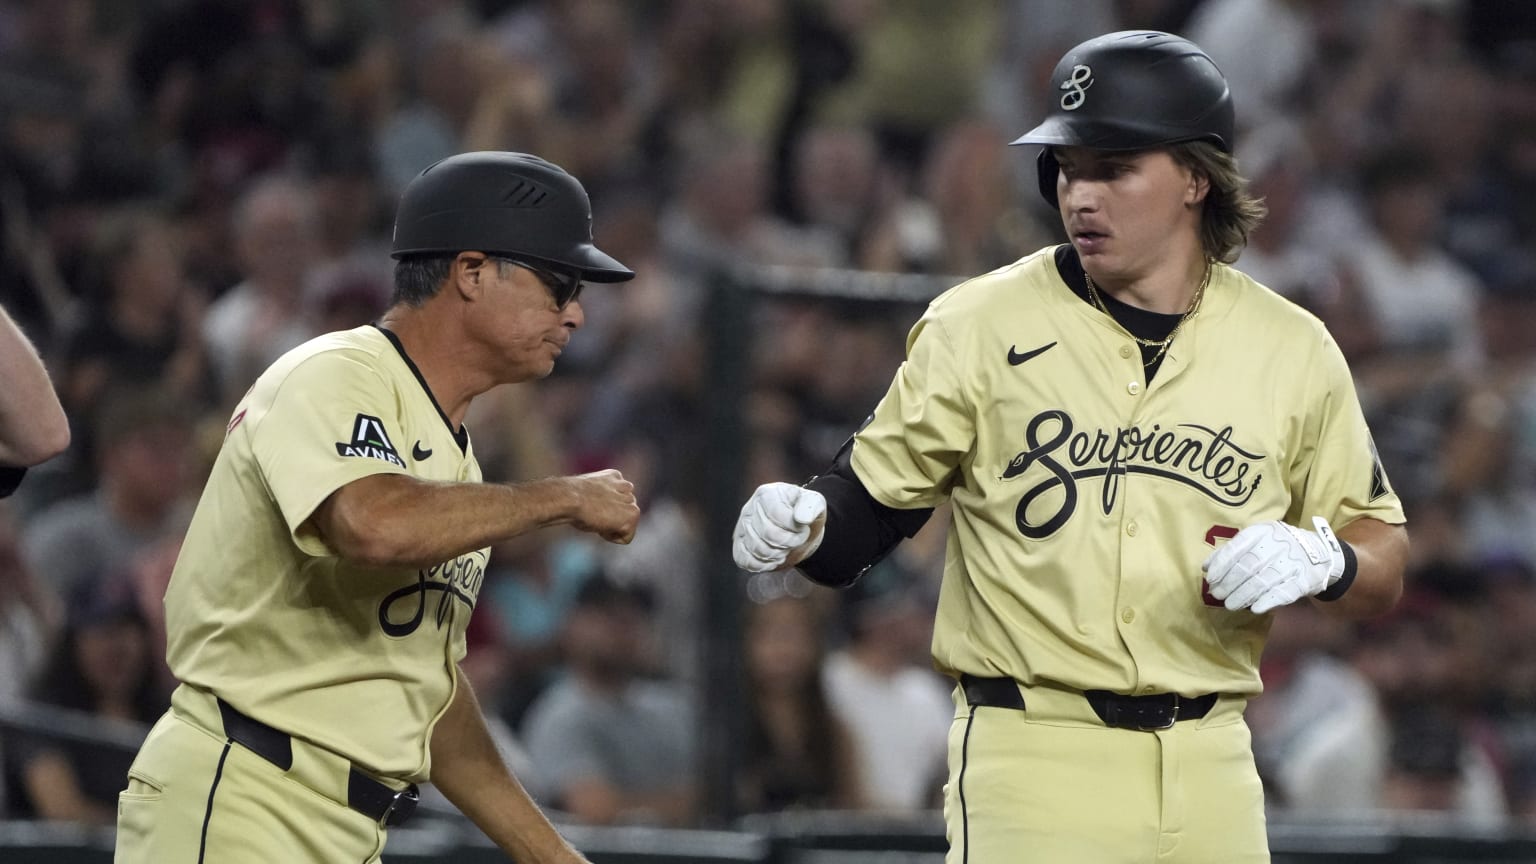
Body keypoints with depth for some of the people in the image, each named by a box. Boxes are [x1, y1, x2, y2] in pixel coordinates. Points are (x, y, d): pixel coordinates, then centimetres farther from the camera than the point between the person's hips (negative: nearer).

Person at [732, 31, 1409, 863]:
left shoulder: (1292, 350, 6)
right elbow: (869, 504, 3)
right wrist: (801, 524, -18)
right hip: (1031, 758, -3)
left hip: (1208, 773, 3)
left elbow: (1383, 564, 12)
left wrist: (1321, 562, -10)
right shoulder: (980, 324, 0)